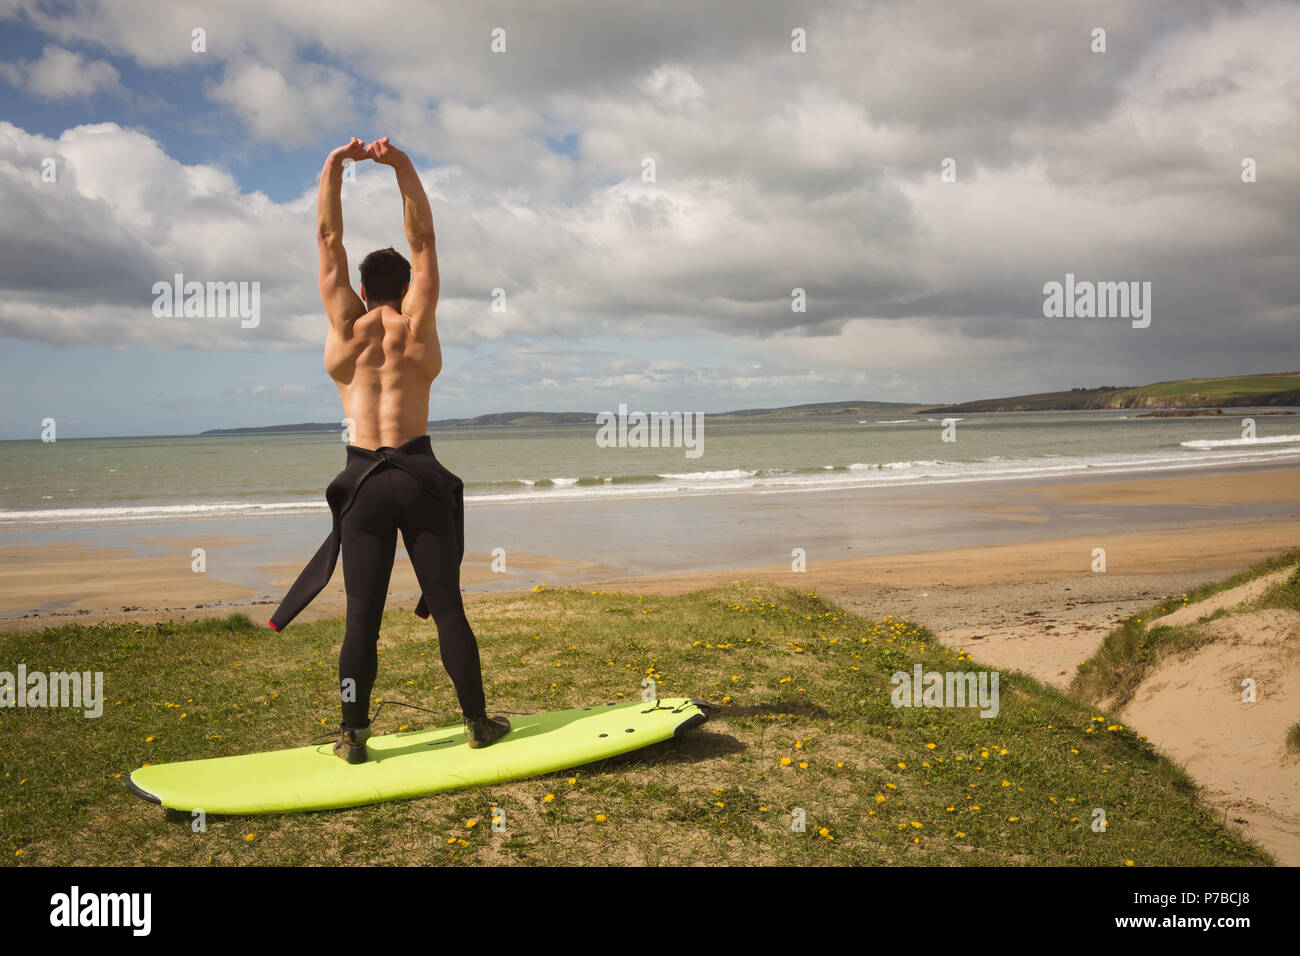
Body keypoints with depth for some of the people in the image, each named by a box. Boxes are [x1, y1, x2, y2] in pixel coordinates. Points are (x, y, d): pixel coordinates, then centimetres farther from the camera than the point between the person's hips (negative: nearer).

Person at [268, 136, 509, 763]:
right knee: (447, 606, 4)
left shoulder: (347, 324, 4)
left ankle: (353, 735, 7)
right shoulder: (416, 322, 1)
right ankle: (478, 722, 12)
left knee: (362, 615, 4)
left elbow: (329, 237, 8)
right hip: (420, 476, -1)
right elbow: (423, 240, 6)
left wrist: (335, 164, 10)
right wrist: (401, 165, 2)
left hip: (363, 482, 1)